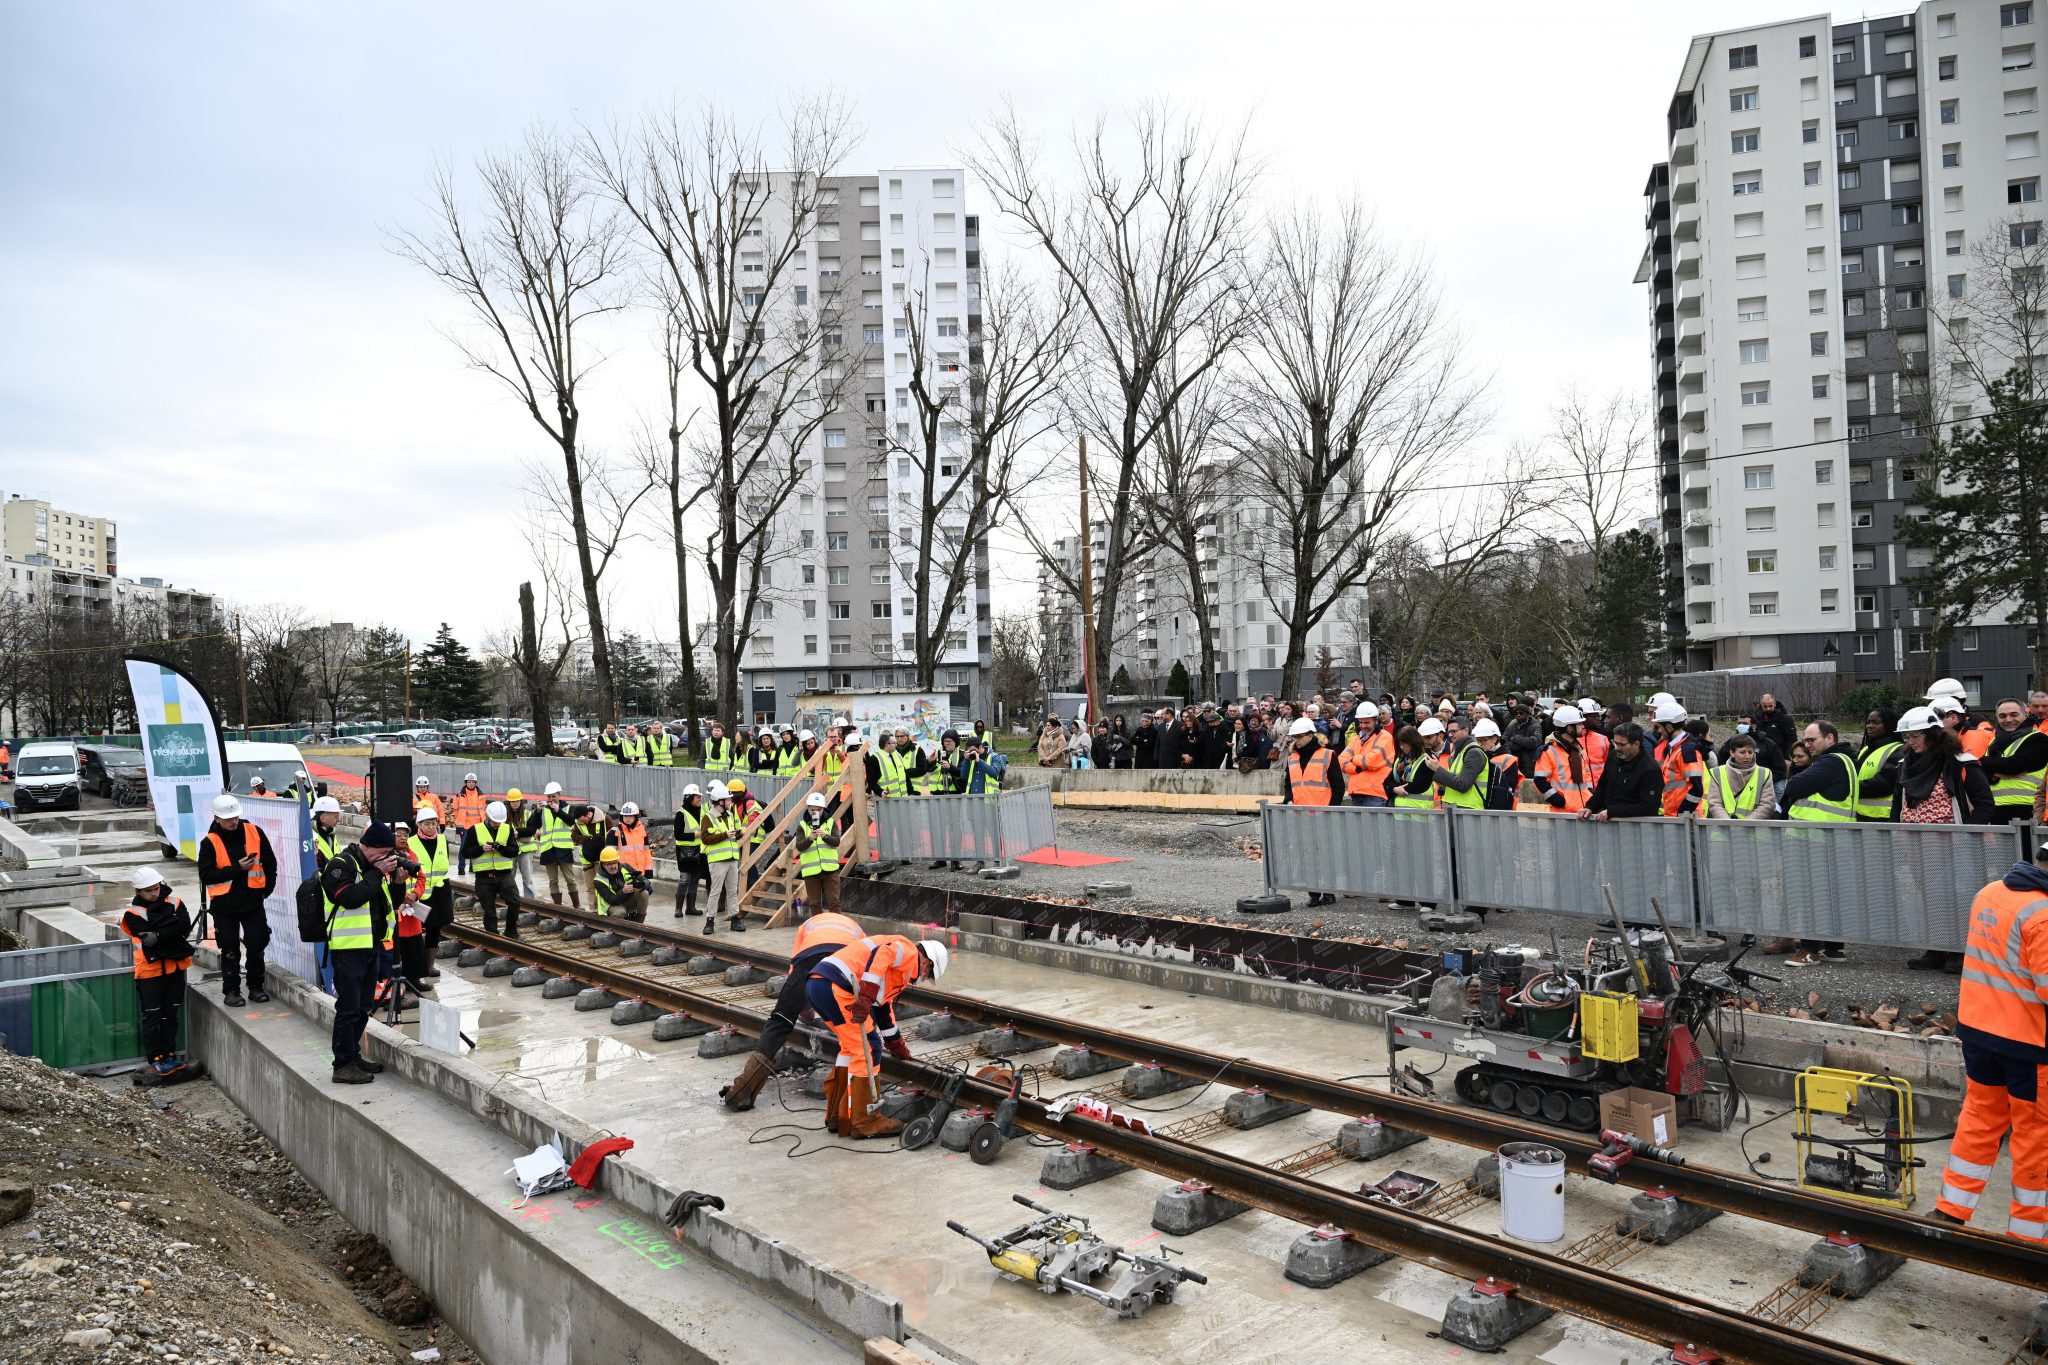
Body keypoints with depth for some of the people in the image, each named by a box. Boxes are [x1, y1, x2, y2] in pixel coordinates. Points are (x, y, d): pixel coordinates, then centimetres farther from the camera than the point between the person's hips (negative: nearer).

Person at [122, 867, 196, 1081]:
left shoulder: (174, 903, 5)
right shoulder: (133, 914, -4)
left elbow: (185, 926, -11)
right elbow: (148, 939, -15)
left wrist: (159, 935, -20)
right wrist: (174, 940, -17)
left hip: (175, 968, 4)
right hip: (150, 970, -3)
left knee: (170, 1015, 13)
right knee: (152, 1017, 0)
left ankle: (169, 1054, 22)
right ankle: (154, 1060, 7)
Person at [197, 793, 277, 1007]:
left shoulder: (254, 832, -1)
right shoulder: (210, 842, -8)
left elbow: (270, 861, 10)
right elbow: (206, 876, -13)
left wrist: (268, 887, 6)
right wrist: (237, 868, -19)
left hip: (253, 901, 2)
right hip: (224, 905, -2)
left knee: (257, 945, 4)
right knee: (230, 950, 6)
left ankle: (256, 987, 19)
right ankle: (231, 991, 18)